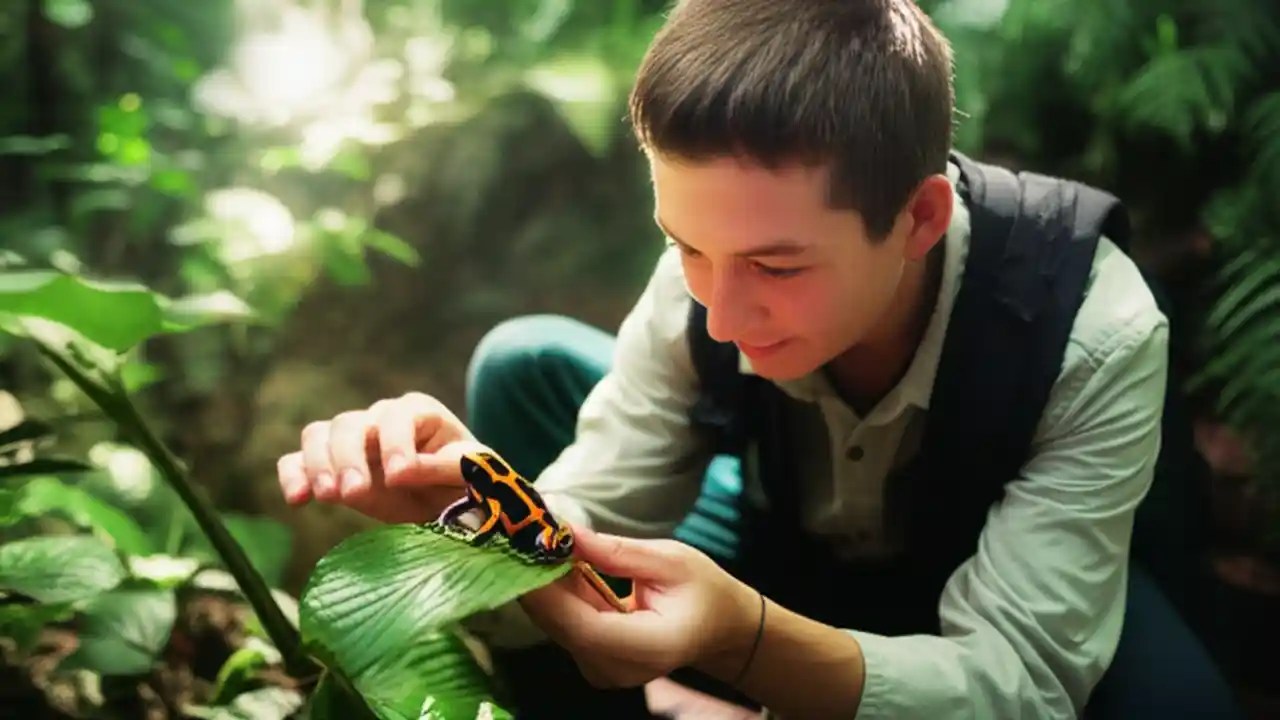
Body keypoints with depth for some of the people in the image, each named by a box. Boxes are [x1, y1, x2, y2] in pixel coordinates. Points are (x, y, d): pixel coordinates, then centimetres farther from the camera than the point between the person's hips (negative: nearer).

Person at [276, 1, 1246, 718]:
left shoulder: (1095, 334, -33)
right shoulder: (708, 278, -26)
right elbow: (584, 527, -19)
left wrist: (741, 638, -52)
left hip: (999, 601, -1)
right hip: (788, 556, 2)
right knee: (522, 368, -14)